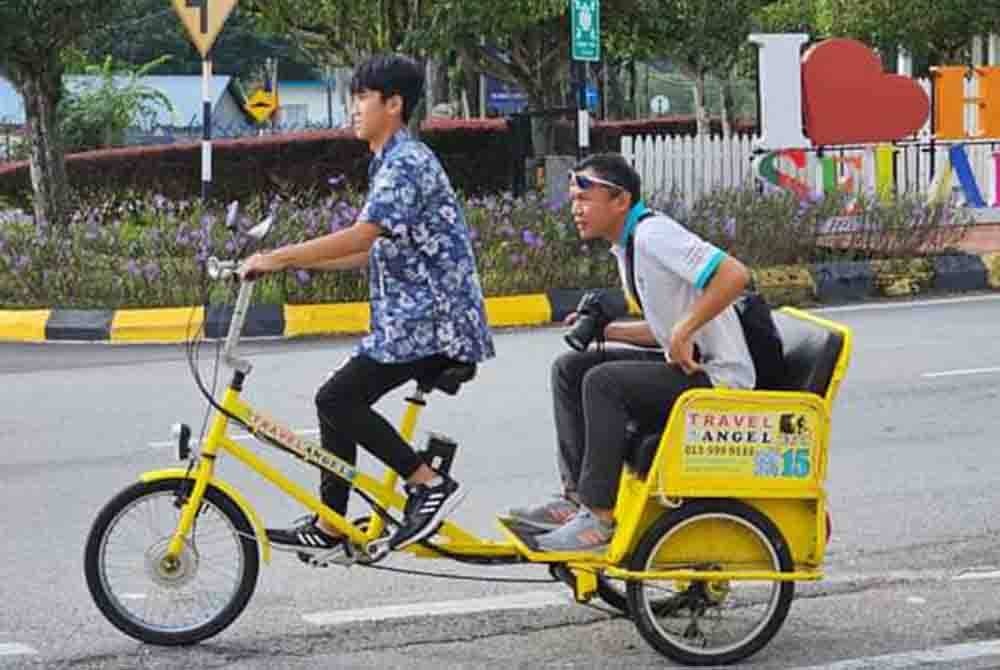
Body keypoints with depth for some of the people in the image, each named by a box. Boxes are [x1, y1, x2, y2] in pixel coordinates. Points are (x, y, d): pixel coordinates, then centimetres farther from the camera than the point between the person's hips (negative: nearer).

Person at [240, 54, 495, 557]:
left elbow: (361, 236, -25)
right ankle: (329, 528, 14)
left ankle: (429, 485, -11)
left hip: (431, 321, -10)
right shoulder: (390, 163, 19)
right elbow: (371, 252, 20)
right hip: (413, 316, 10)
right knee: (338, 401, 10)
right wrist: (290, 261, 13)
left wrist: (278, 258, -22)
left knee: (338, 399, -16)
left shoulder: (406, 162, -13)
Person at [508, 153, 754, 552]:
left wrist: (683, 332, -25)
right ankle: (577, 494, 3)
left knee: (603, 381, -25)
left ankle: (600, 517, -20)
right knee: (570, 368, 6)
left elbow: (734, 275, -28)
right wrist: (605, 329, 8)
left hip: (718, 374, -10)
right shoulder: (626, 248, 14)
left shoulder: (652, 235, -17)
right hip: (686, 363, 10)